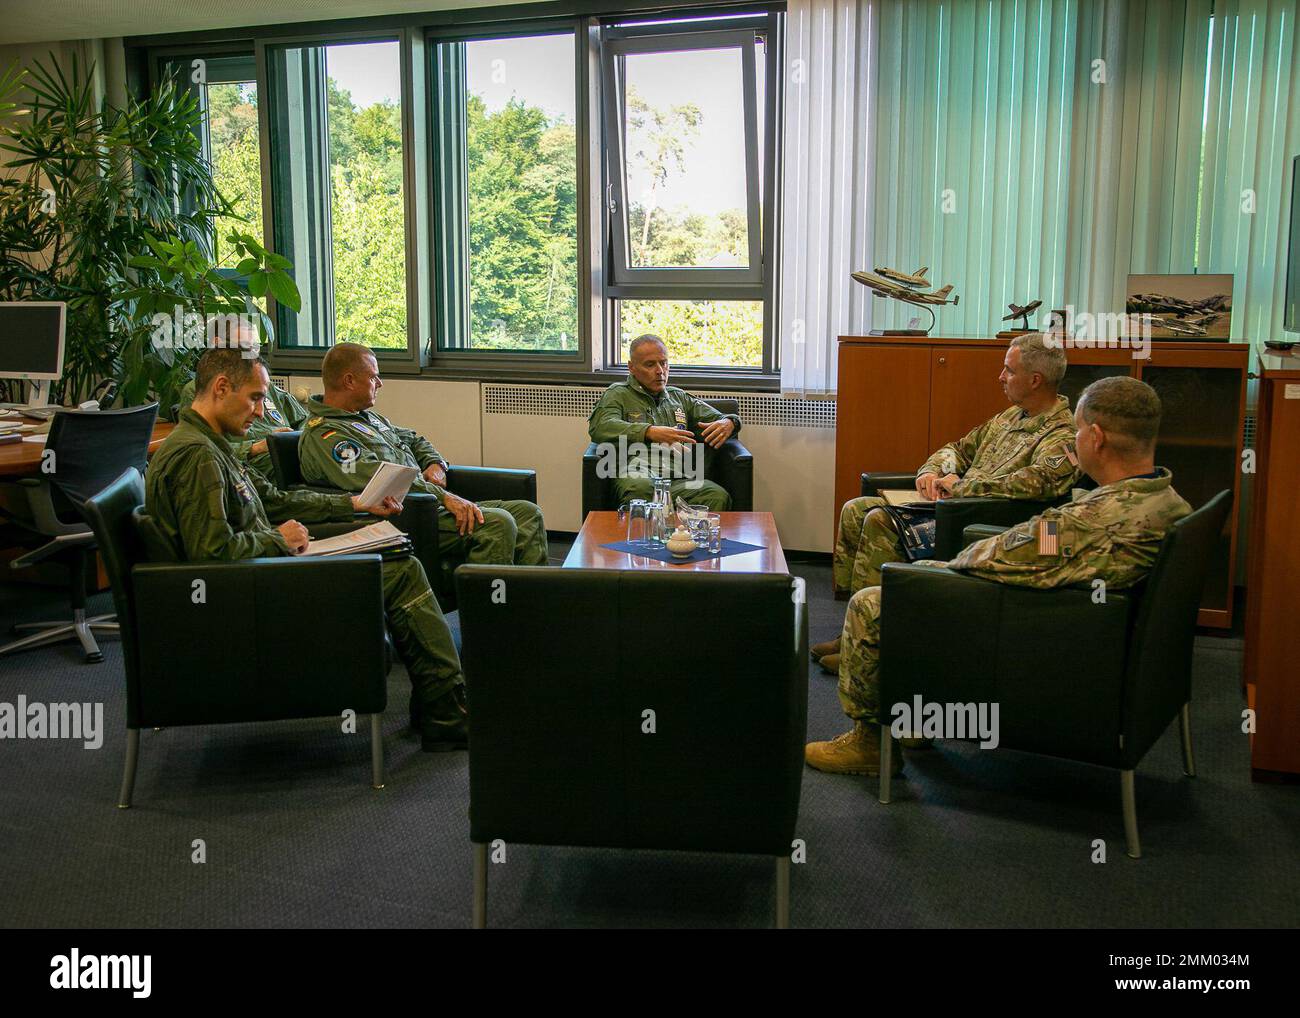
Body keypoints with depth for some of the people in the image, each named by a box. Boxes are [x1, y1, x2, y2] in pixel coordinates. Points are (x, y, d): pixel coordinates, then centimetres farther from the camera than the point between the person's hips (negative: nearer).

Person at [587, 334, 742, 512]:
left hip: (680, 481, 4)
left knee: (719, 497, -30)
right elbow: (600, 427, -4)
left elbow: (719, 418, 31)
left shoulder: (679, 397, 31)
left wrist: (728, 422, 2)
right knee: (640, 488, -41)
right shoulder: (617, 394, 17)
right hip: (638, 476, -3)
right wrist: (649, 432, -20)